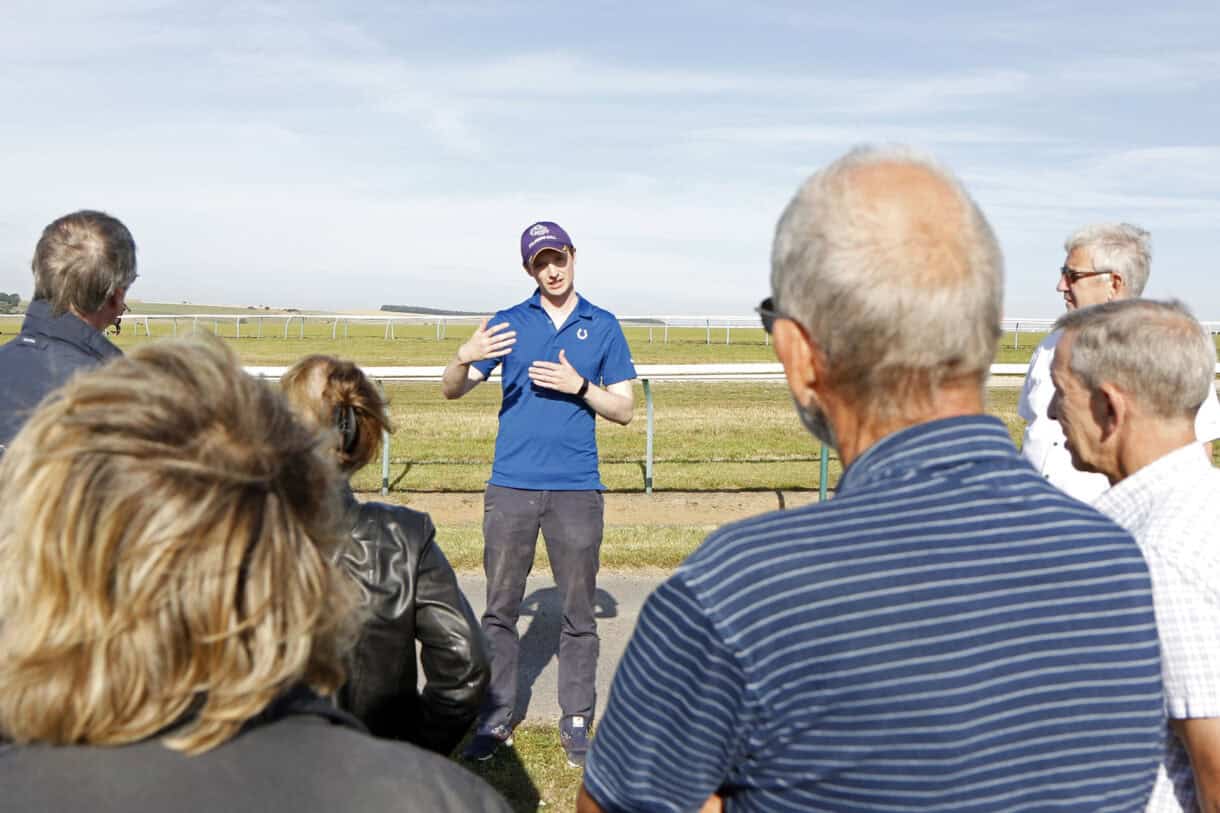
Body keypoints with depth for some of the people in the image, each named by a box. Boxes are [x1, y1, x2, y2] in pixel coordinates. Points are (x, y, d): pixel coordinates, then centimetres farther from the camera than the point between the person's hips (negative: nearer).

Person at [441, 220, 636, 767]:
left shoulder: (604, 327, 7)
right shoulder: (507, 323, 8)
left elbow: (624, 409, 5)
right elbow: (453, 391, 5)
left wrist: (580, 386, -12)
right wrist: (464, 357, -17)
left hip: (577, 490, 0)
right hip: (511, 487, 1)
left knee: (579, 615, 5)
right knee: (500, 610, 5)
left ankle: (577, 722, 16)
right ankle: (495, 719, 15)